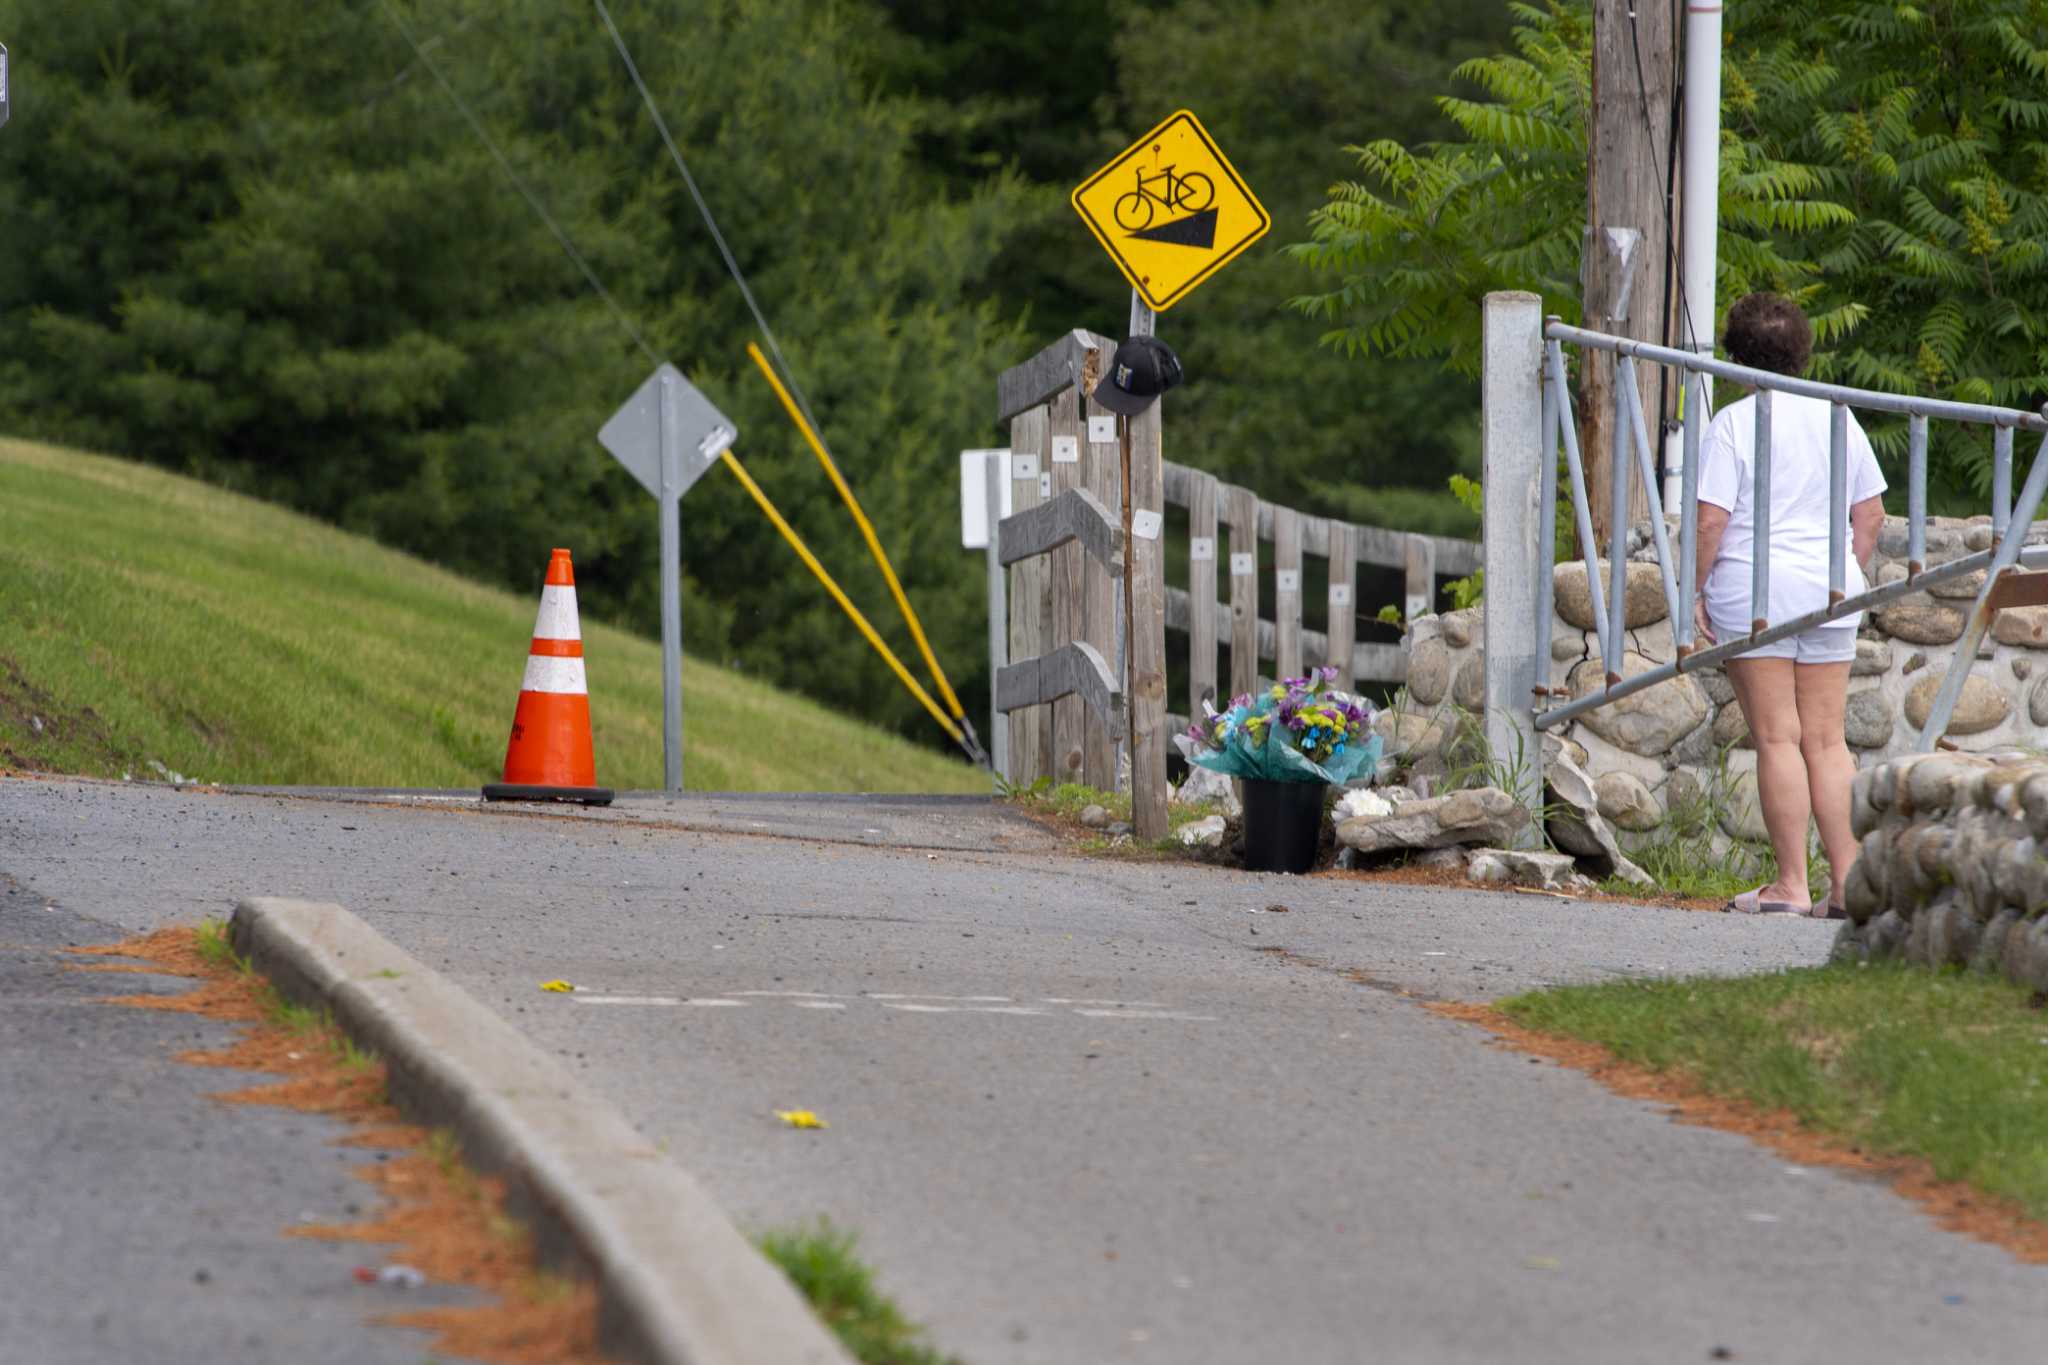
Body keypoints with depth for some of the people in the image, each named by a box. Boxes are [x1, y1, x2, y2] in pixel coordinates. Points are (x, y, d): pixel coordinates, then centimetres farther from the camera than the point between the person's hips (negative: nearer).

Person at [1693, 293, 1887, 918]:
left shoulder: (1733, 423, -9)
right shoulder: (1836, 418, 8)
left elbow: (1710, 520, -14)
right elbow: (1871, 514, 11)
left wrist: (1695, 589, -5)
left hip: (1751, 589, -5)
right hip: (1827, 592, 5)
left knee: (1776, 737, -2)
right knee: (1826, 739, 8)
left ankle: (1791, 883, -2)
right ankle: (1847, 882, 4)